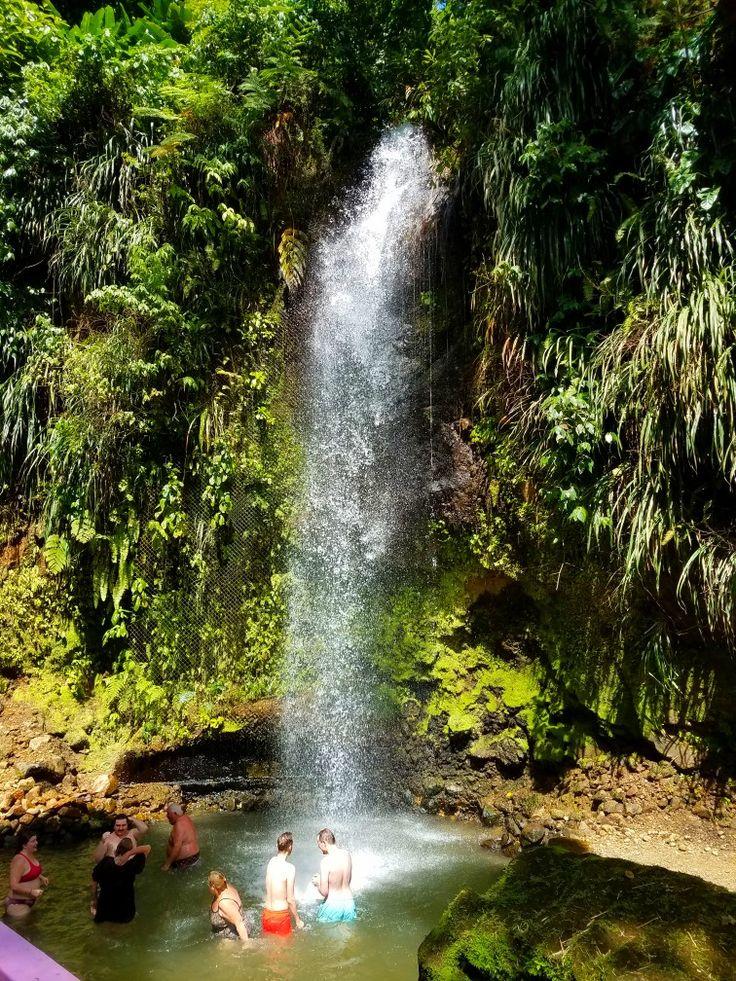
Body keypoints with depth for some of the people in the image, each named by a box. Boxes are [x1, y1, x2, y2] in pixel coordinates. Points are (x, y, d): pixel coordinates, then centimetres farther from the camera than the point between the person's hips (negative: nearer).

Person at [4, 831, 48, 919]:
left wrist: (41, 877, 6)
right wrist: (31, 892, -33)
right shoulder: (19, 860, -26)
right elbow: (14, 886, -29)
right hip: (18, 903, -9)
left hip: (30, 901, 9)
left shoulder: (31, 855, 2)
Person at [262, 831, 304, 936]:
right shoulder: (289, 868, -22)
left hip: (267, 914, 6)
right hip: (281, 915, -6)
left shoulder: (271, 861, -3)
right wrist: (297, 920, -1)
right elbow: (290, 899, -15)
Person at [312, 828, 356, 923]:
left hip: (332, 905, -5)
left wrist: (317, 882, 5)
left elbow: (324, 892, -16)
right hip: (349, 903, 5)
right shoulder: (347, 854, -2)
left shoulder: (326, 862, -20)